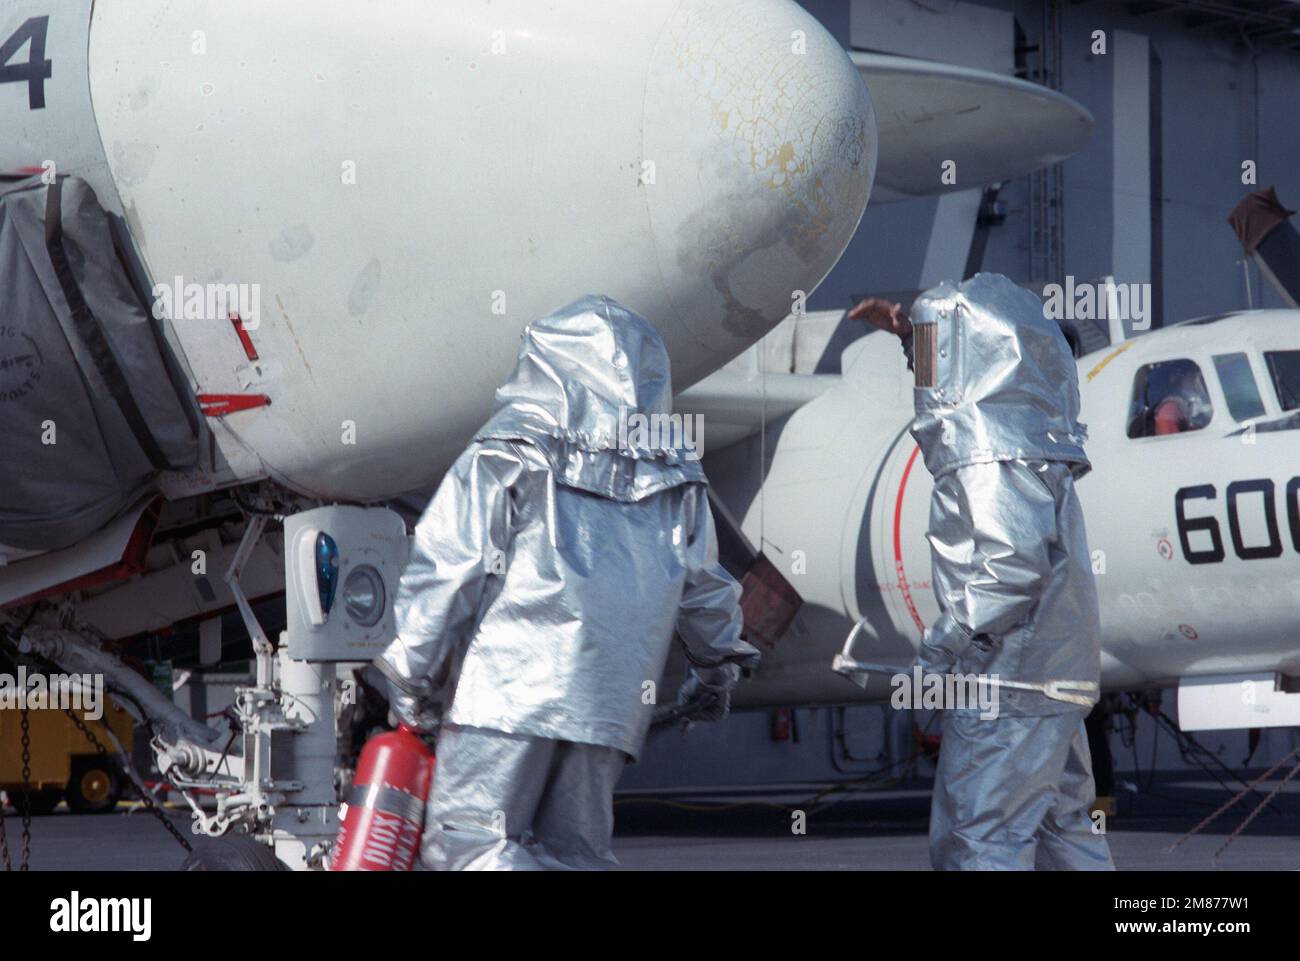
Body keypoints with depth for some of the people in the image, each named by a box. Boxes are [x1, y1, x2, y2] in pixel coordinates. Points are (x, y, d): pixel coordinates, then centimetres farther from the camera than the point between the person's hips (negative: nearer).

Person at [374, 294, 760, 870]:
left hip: (507, 689, -5)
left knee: (466, 843, -5)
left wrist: (413, 676, 6)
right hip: (612, 702, 5)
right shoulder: (677, 476, 14)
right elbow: (705, 590, 20)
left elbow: (446, 564, -3)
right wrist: (717, 667, 38)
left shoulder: (508, 455, 0)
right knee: (574, 850, 12)